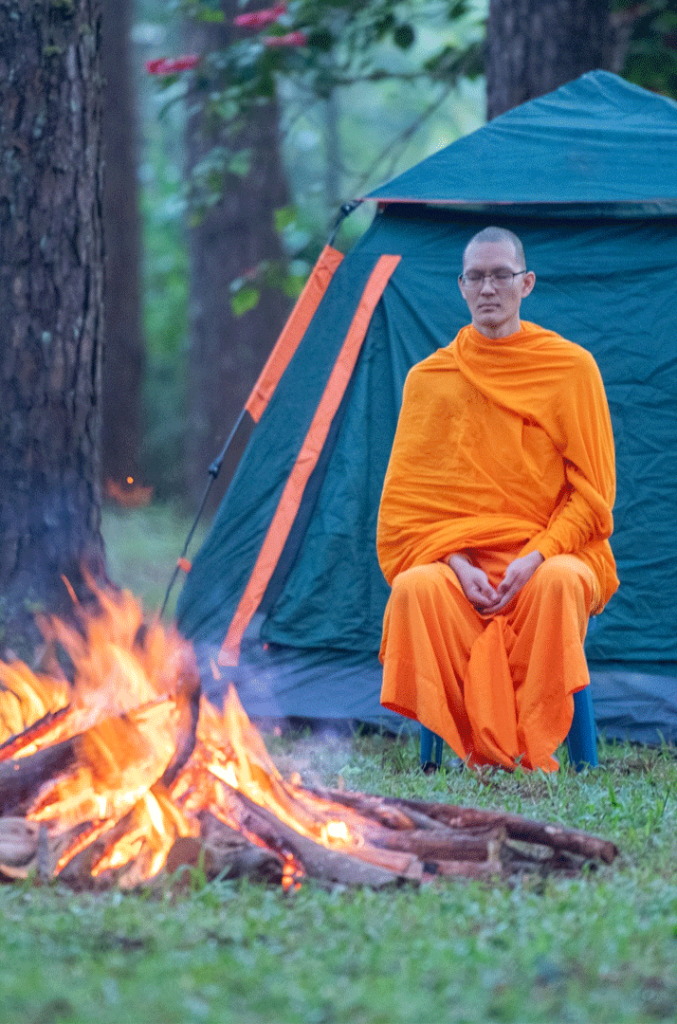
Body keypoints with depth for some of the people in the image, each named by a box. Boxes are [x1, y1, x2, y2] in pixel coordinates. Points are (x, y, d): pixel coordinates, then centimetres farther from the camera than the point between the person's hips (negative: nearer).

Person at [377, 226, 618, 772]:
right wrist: (455, 561, -12)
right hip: (457, 560, 1)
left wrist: (538, 556, -15)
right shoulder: (430, 378, 8)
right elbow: (406, 500, 6)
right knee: (415, 589, -33)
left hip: (546, 556, -1)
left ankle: (534, 753, -28)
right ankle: (478, 751, -29)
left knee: (560, 582, -37)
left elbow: (592, 494, 2)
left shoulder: (571, 368, 4)